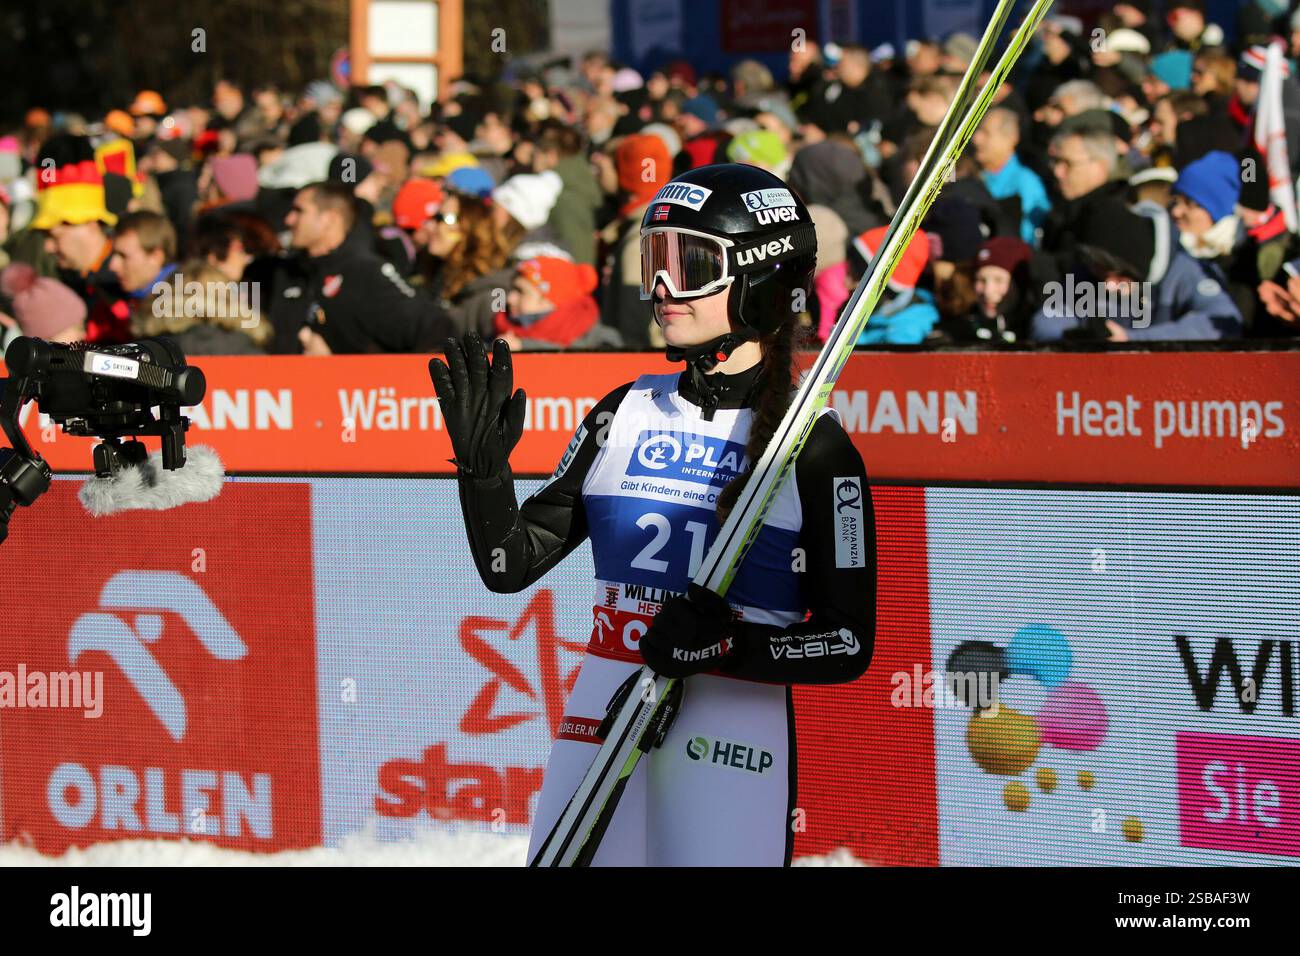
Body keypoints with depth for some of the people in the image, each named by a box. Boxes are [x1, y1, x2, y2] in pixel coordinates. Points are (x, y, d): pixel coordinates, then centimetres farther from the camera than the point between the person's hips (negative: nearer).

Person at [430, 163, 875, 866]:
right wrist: (483, 463, -7)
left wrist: (732, 646, -19)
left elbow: (849, 643, -4)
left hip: (734, 753, -4)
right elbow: (510, 564, 9)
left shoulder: (813, 447, -3)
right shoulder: (627, 414, 9)